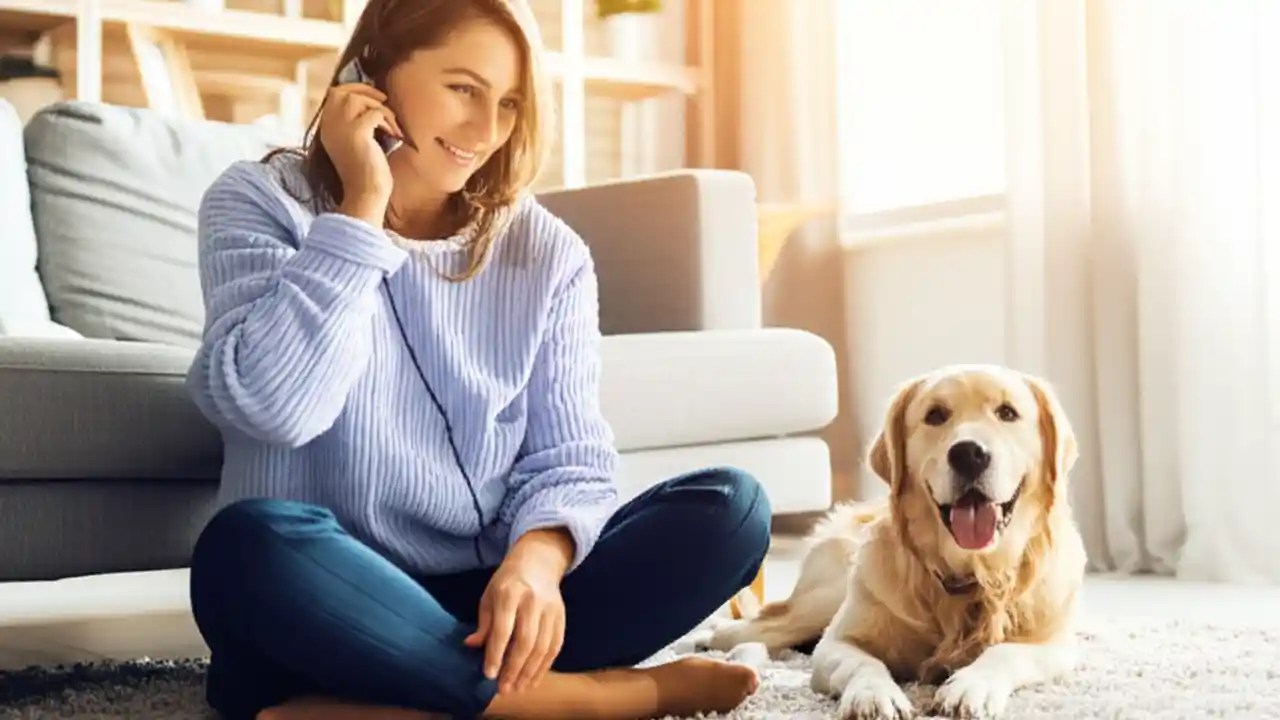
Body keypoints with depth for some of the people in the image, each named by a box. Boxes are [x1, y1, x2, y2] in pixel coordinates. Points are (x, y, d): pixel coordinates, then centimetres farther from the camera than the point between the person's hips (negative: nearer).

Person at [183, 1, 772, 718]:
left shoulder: (548, 253, 6)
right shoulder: (262, 202, -2)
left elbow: (569, 461, -2)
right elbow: (271, 406, -20)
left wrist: (535, 560, -24)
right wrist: (362, 209, -16)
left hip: (479, 606, 3)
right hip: (325, 615, -3)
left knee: (729, 507, -16)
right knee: (253, 543, -38)